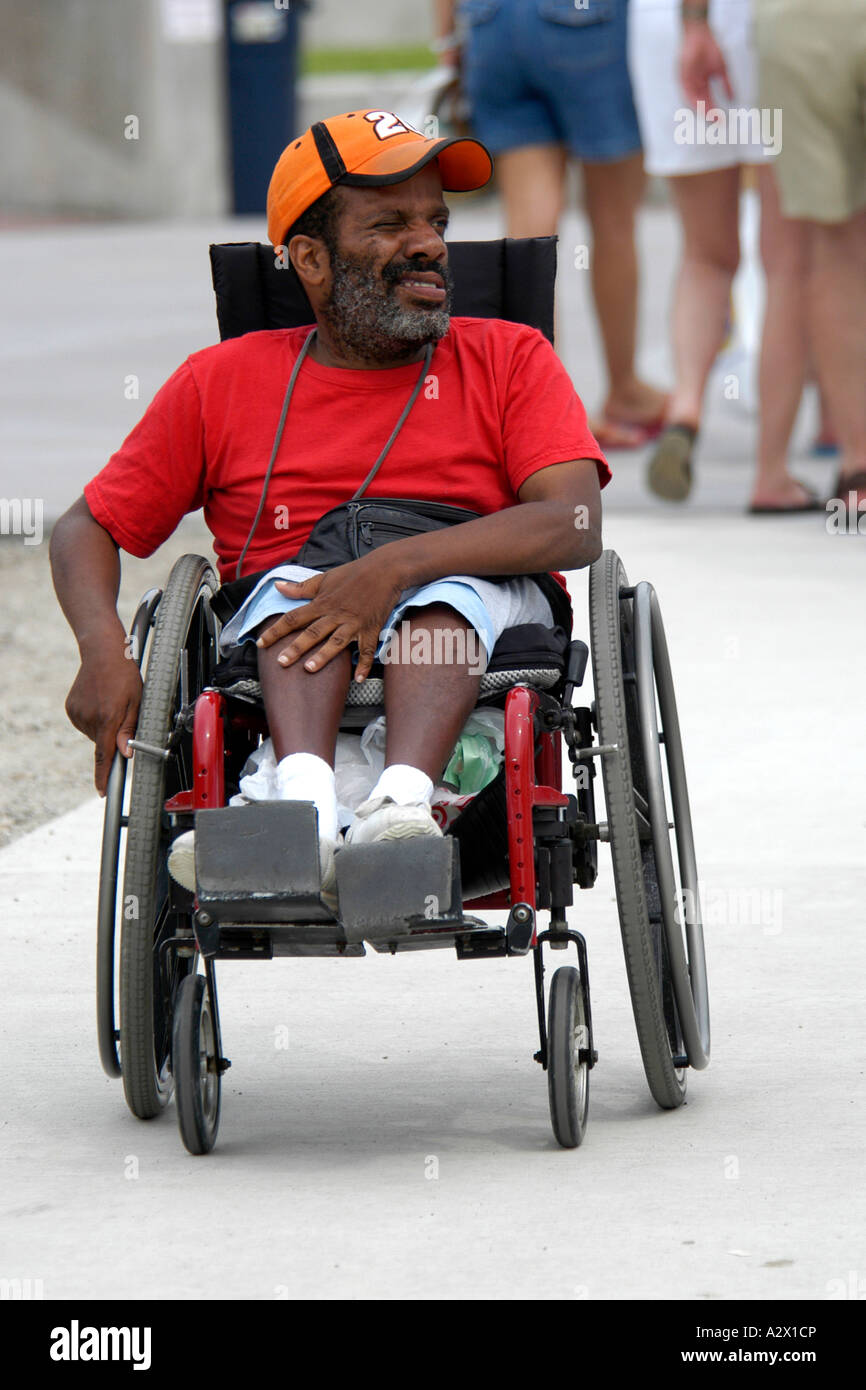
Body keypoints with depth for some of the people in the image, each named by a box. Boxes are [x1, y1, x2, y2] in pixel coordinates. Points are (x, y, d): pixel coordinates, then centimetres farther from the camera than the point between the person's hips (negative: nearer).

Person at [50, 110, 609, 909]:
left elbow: (575, 526, -7)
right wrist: (104, 650, -10)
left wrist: (397, 567, -24)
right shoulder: (224, 383, 13)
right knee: (293, 582, -30)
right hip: (279, 674, 1)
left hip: (479, 629, -1)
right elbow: (88, 527, 14)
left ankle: (401, 805, -58)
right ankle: (306, 806, -55)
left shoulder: (510, 358, 10)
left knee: (450, 591, -32)